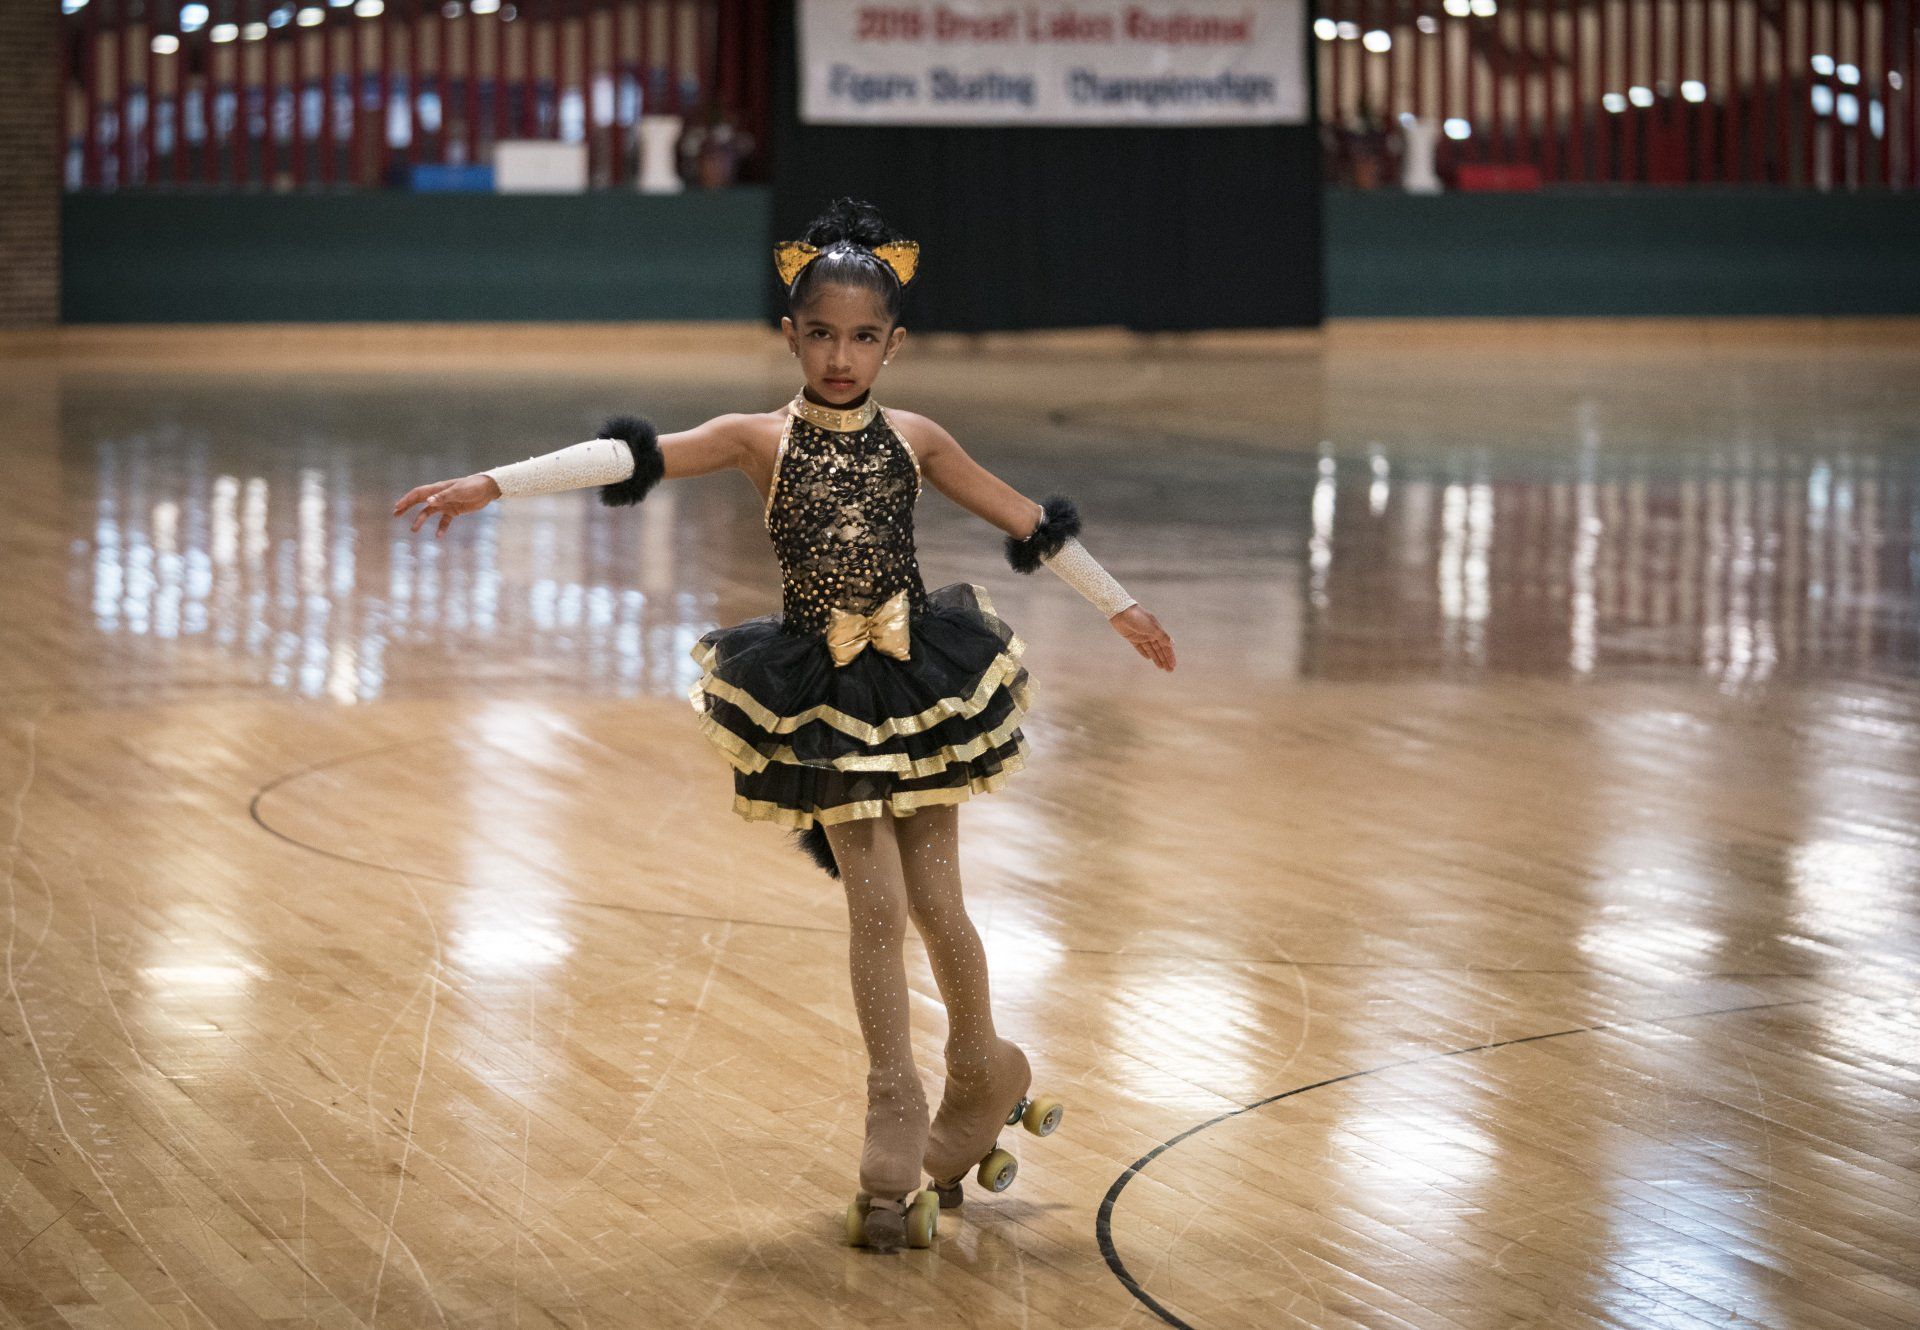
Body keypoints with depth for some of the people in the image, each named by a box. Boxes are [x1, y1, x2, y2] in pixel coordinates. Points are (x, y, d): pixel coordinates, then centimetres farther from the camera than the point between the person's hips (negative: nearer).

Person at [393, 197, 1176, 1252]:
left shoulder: (914, 440, 1)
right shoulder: (761, 439, -6)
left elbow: (1028, 522, 11)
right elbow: (630, 457, -19)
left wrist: (1118, 606, 17)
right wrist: (492, 484, -29)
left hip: (920, 684, 1)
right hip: (821, 699, -1)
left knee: (936, 904, 4)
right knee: (877, 905, -4)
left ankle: (985, 1085, 28)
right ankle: (896, 1147, 5)